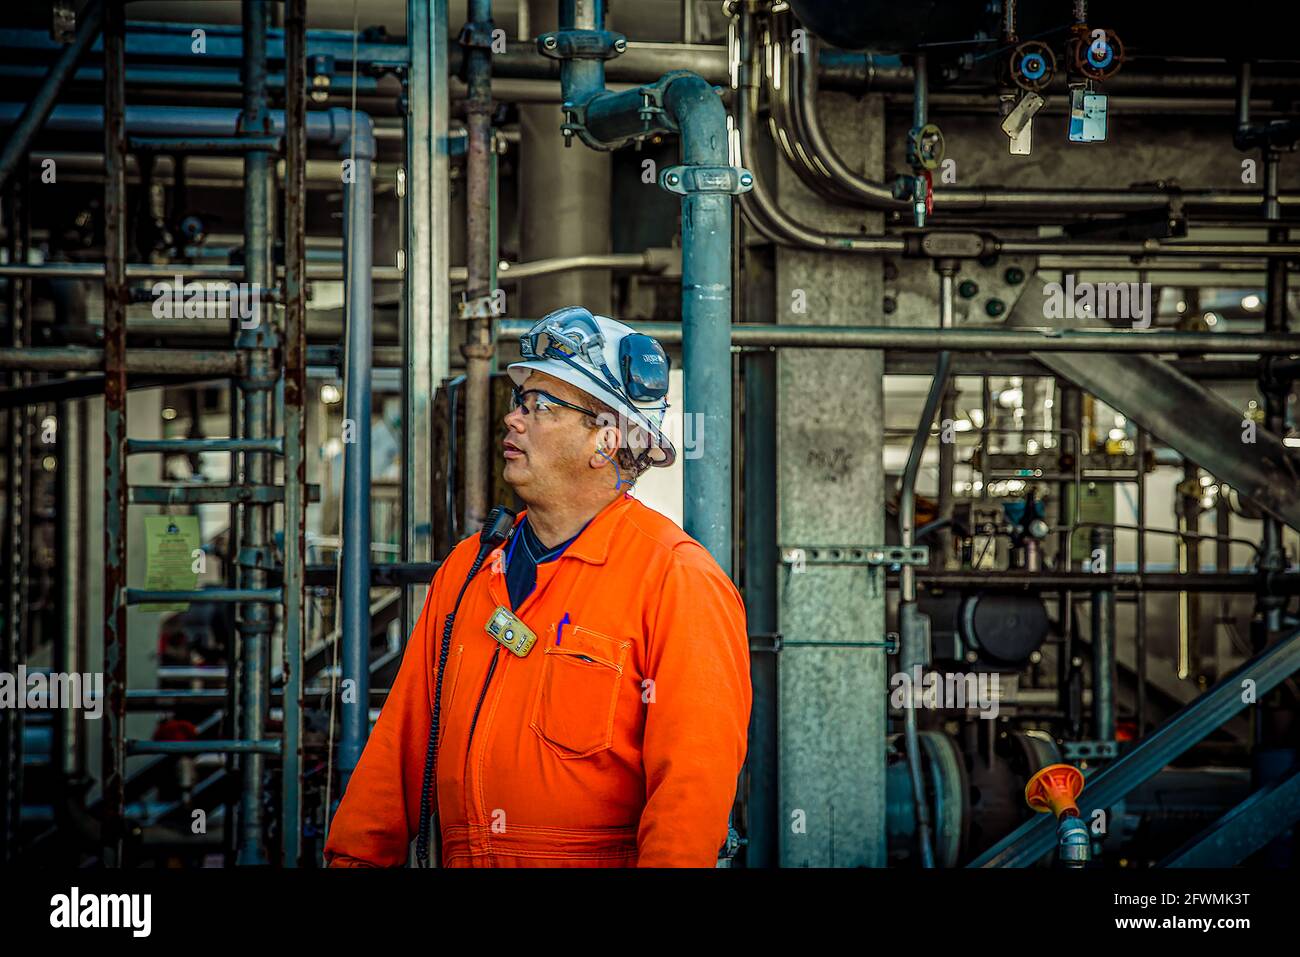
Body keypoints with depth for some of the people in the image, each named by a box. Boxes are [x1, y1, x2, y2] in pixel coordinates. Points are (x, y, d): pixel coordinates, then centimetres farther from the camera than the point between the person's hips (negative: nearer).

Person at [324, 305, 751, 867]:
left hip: (602, 860, -5)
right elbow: (403, 742, 18)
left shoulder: (677, 578, -3)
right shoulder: (466, 569, 17)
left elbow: (695, 778, -11)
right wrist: (356, 857, 10)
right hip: (464, 860, 5)